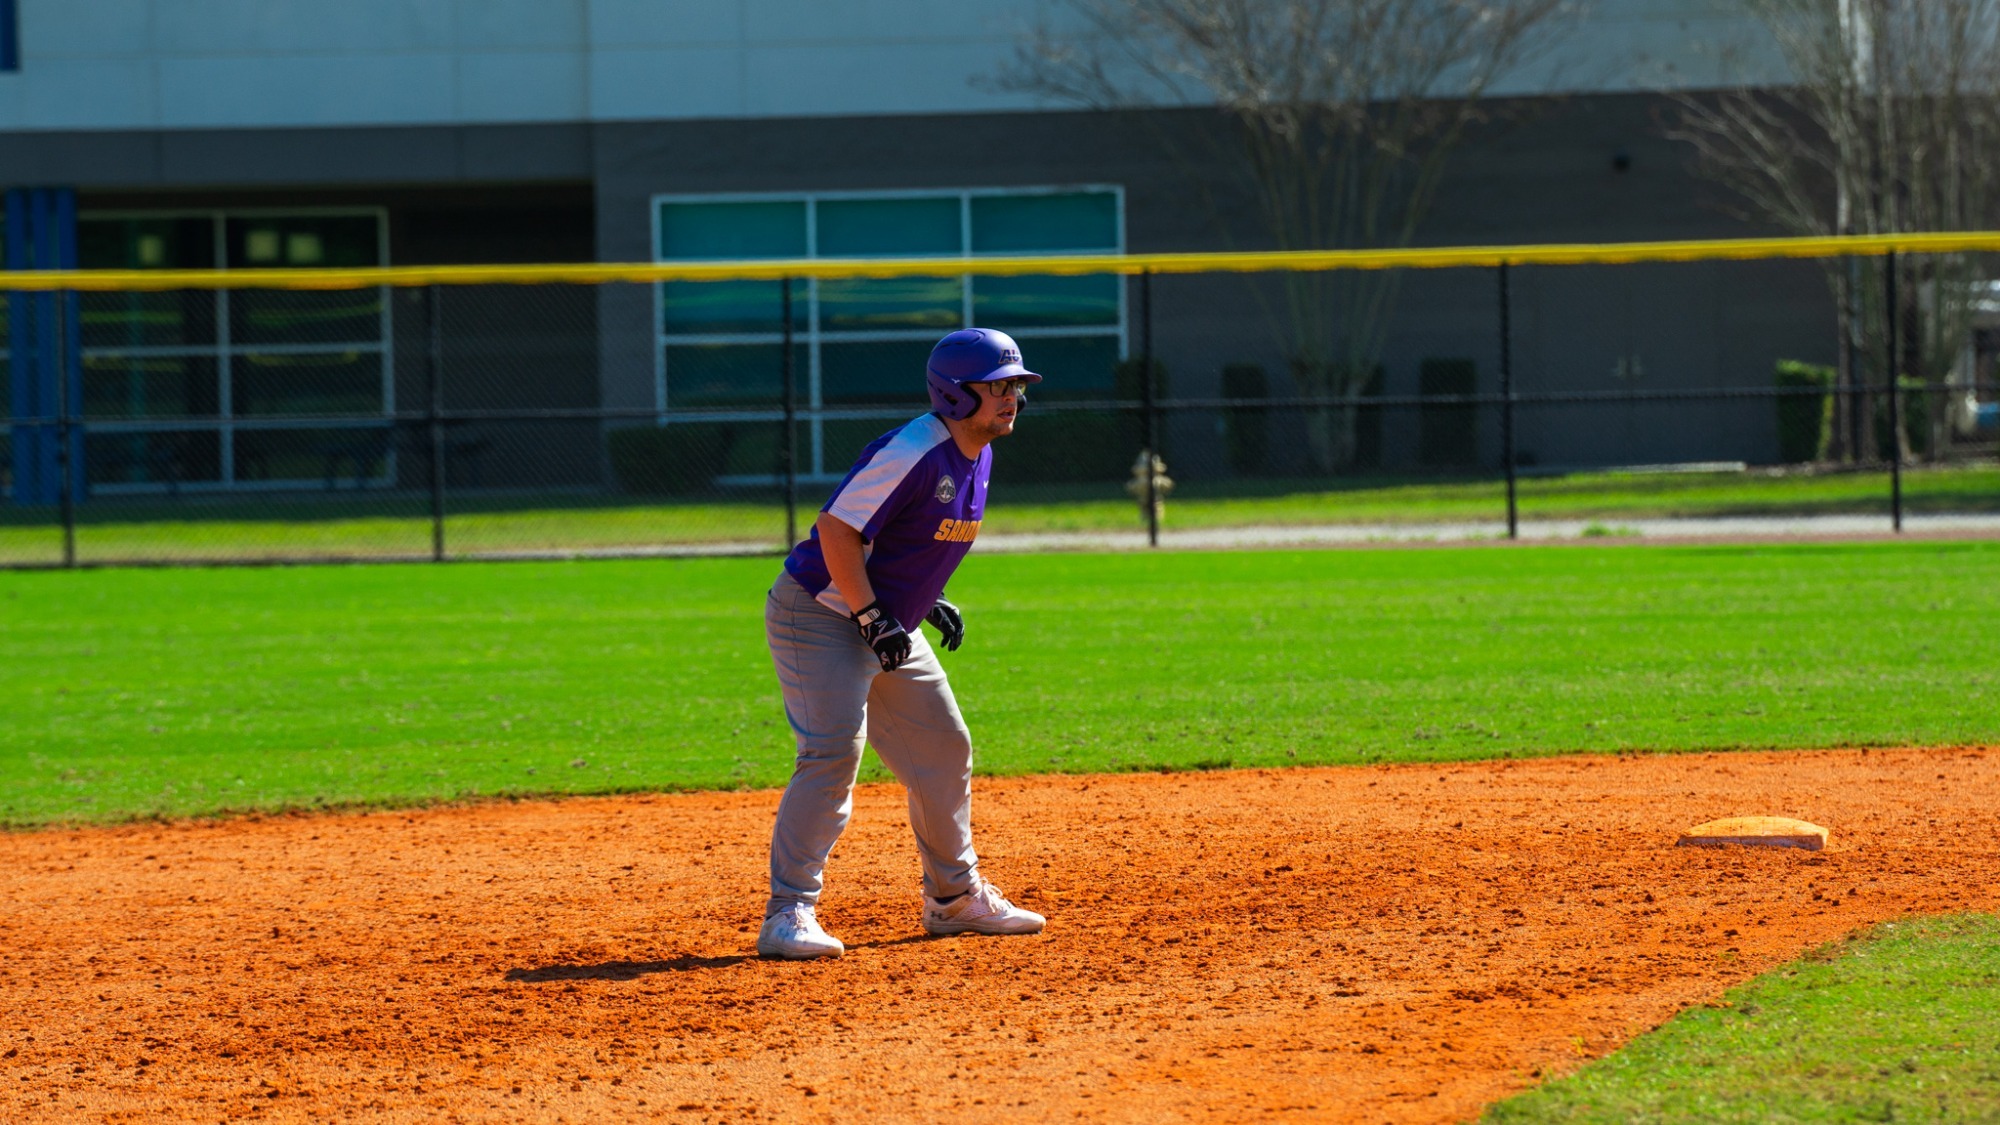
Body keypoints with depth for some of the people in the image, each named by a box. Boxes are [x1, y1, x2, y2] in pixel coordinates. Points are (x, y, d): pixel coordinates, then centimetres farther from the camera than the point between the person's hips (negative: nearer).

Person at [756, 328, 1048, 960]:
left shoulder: (976, 456, 6)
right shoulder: (912, 453, -24)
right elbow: (837, 529, -27)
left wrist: (927, 602, 10)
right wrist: (874, 618, -27)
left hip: (888, 623, 10)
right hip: (821, 616, -10)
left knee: (944, 750, 15)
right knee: (833, 753, -21)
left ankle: (954, 896, 31)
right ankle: (788, 914, -21)